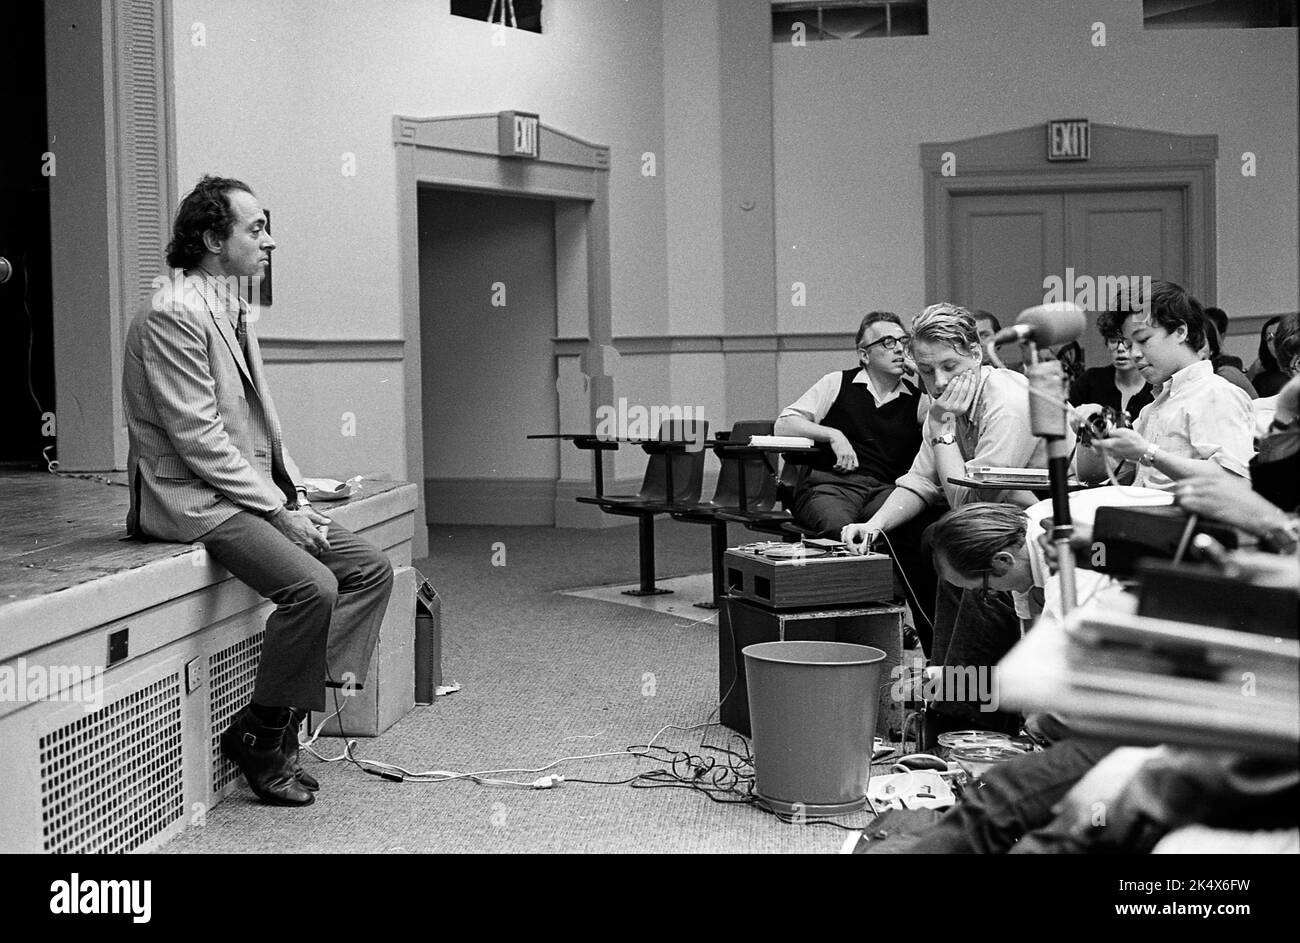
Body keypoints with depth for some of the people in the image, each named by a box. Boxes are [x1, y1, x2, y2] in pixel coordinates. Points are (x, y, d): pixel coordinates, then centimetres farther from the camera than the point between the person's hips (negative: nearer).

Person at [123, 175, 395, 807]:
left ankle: (292, 714, 0)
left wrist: (296, 499, 6)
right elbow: (198, 438, -19)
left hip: (249, 490, 10)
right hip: (193, 500, -10)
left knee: (372, 569, -1)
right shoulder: (173, 316, -15)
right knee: (312, 585, -27)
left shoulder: (232, 311, 16)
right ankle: (259, 737, -7)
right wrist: (277, 509, -17)